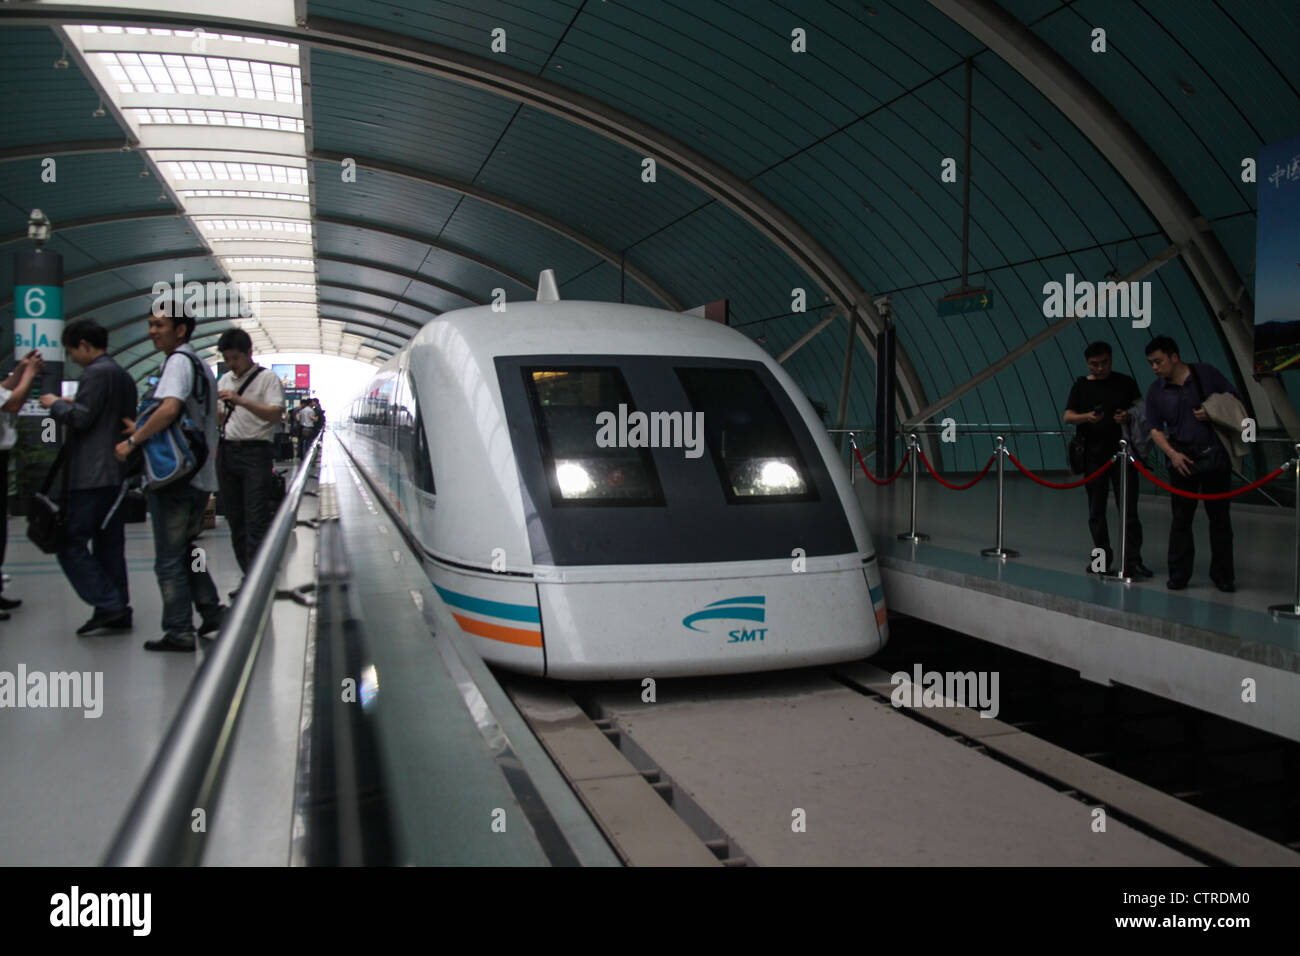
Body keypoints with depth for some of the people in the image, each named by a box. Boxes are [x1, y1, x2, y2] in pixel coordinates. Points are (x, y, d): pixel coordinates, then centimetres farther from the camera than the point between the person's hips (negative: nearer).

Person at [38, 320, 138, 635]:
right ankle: (119, 612, 13)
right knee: (110, 545, 11)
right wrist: (69, 404, 22)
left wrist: (56, 404, 1)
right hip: (117, 475, 10)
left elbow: (81, 418, -18)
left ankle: (108, 604, -9)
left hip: (92, 476, -10)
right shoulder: (123, 375, 18)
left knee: (71, 544, -5)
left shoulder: (96, 373, -11)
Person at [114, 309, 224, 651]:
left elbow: (169, 408, -29)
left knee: (169, 559, -1)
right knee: (187, 551, 19)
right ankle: (213, 616, 20)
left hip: (173, 478, -9)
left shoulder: (178, 361, -12)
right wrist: (142, 431, 16)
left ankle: (179, 631, 4)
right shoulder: (201, 364, 15)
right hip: (200, 476, 9)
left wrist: (133, 441, -19)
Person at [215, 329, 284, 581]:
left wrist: (241, 401, -26)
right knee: (235, 518, 9)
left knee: (256, 519, -10)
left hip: (254, 453, -7)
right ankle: (247, 573, 16)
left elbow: (276, 414, -17)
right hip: (226, 453, 7)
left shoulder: (267, 379, -3)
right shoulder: (224, 380, 17)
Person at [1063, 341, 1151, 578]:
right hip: (1093, 455, 2)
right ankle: (1103, 556, 19)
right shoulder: (1081, 386, 7)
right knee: (1096, 511, 8)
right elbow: (1068, 417, 1)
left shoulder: (1124, 382, 5)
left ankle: (1132, 560, -5)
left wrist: (1128, 416, -14)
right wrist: (1087, 417, -20)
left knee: (1129, 509, -5)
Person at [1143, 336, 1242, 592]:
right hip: (1182, 460, 1)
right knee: (1181, 518, 2)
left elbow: (1235, 399, 5)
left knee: (1219, 516, 4)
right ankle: (1179, 575, 10)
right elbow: (1155, 429, 5)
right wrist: (1172, 453, -9)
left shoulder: (1206, 373, 0)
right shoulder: (1155, 391, 4)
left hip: (1215, 456, -1)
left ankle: (1223, 575, 14)